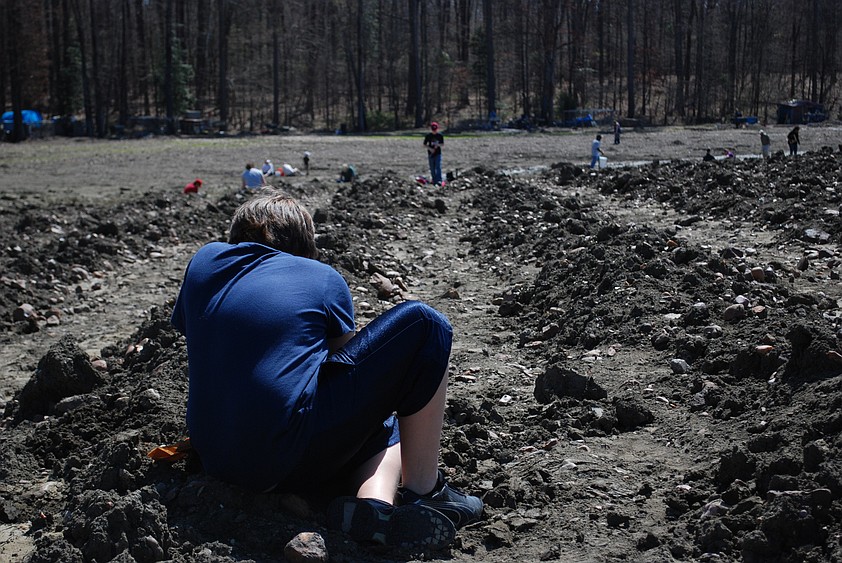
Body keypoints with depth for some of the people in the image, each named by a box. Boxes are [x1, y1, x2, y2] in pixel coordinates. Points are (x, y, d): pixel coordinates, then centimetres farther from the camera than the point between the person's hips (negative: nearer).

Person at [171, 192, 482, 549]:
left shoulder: (203, 261, 17)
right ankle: (423, 492, 5)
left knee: (384, 422, 30)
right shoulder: (323, 279, 7)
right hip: (293, 459, -7)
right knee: (423, 325, 6)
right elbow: (348, 360, 19)